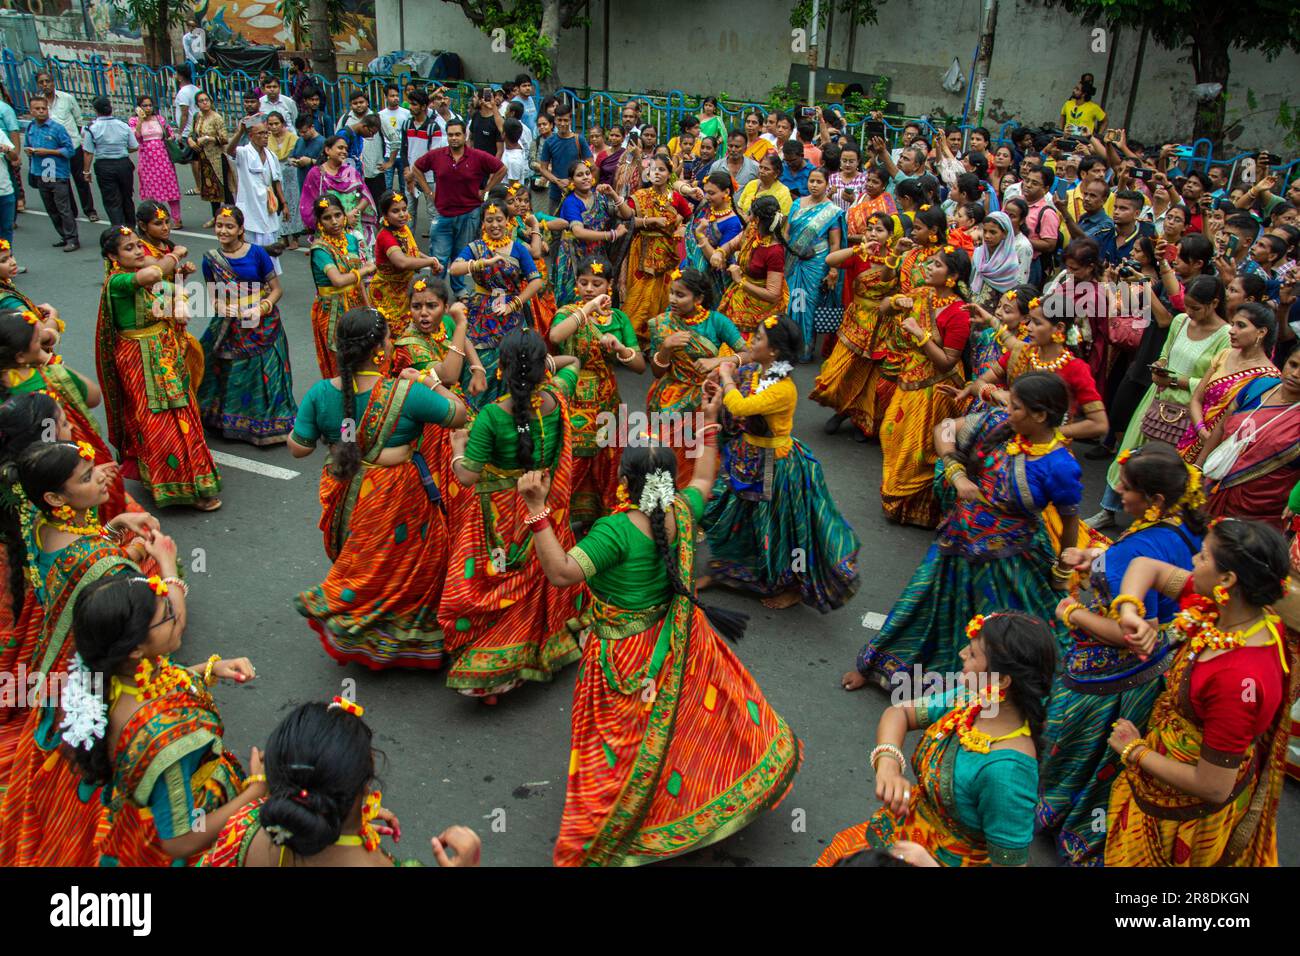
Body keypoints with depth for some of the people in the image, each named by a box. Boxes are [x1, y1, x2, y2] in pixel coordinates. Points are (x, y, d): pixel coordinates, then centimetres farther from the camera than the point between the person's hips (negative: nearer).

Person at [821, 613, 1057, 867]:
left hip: (940, 858, -6)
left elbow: (1011, 861, -27)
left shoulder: (1006, 771, -34)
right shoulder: (972, 696, -13)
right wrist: (887, 765, -22)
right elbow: (899, 712, -3)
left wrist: (928, 863, -35)